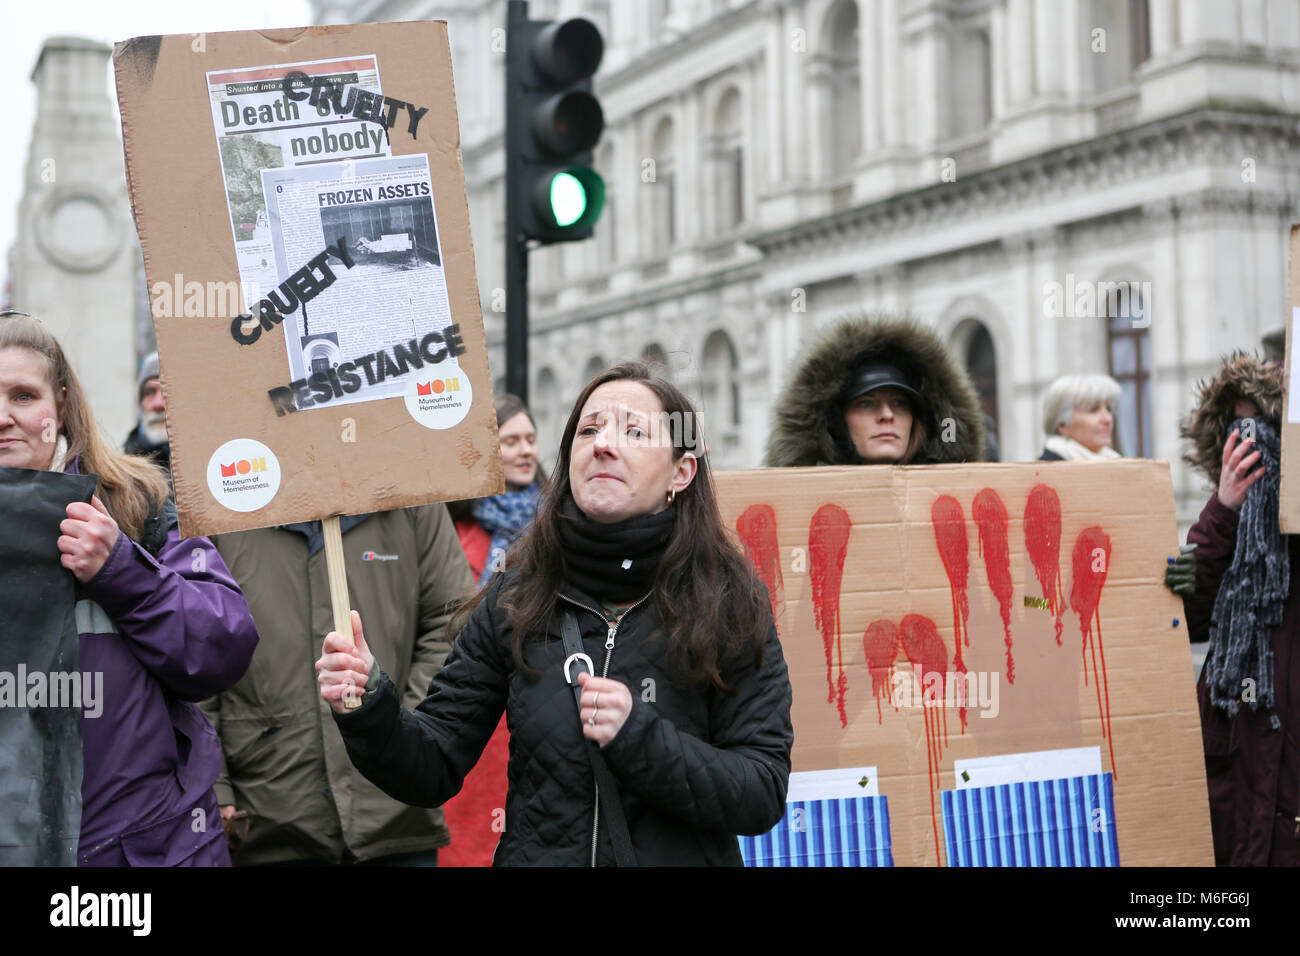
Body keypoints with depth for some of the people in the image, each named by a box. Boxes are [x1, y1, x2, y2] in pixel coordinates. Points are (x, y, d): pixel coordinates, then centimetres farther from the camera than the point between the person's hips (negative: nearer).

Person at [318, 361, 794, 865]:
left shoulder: (729, 602, -11)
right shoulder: (515, 601, -7)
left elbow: (764, 795, -15)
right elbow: (434, 770, -6)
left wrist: (638, 737, -27)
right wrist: (369, 712, -24)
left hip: (680, 856, -1)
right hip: (536, 853, 2)